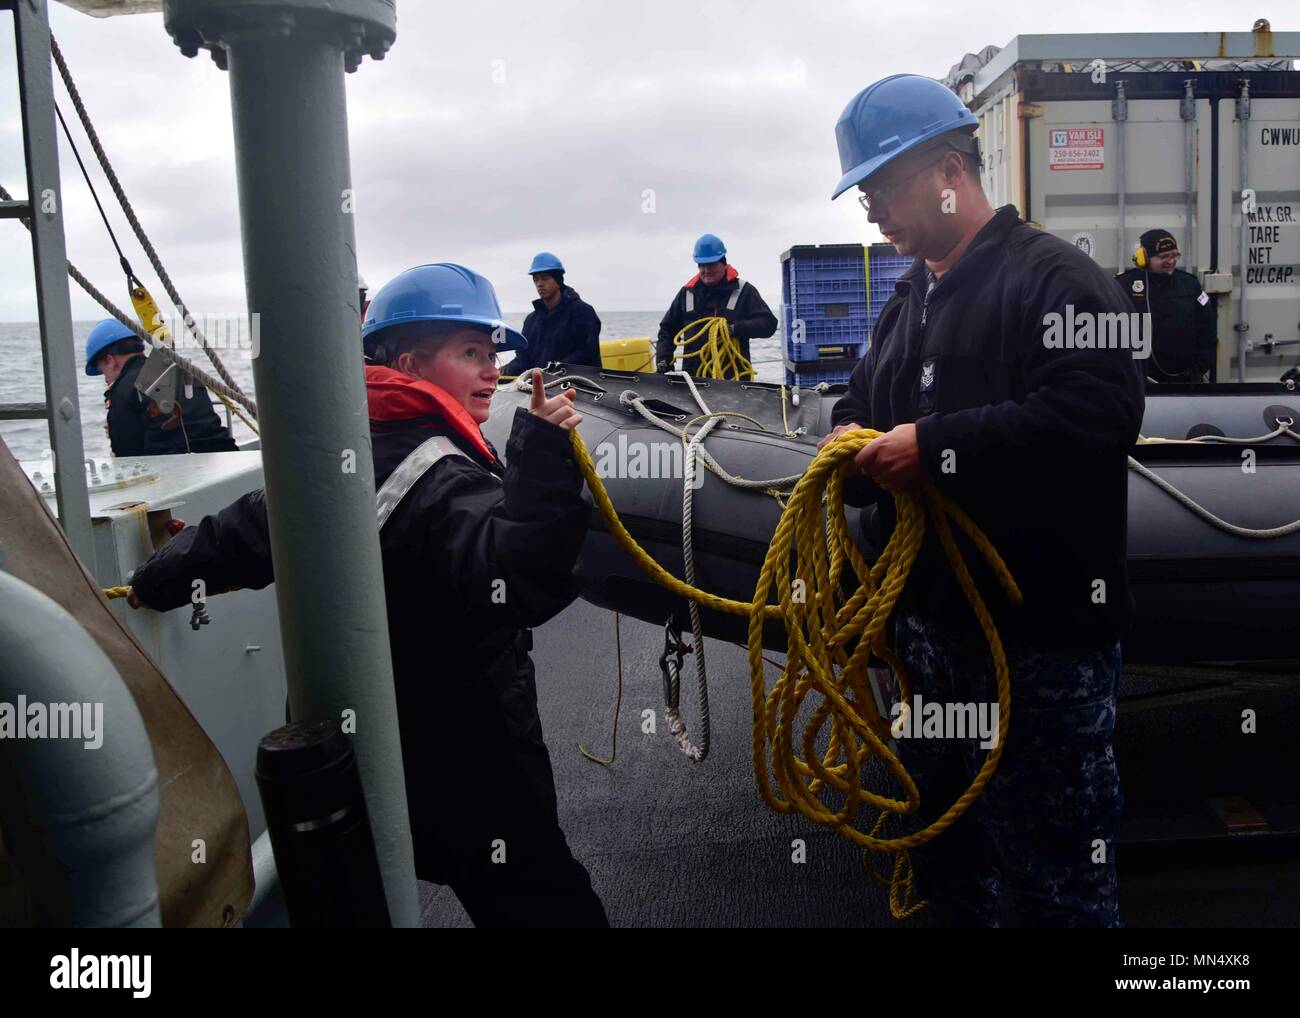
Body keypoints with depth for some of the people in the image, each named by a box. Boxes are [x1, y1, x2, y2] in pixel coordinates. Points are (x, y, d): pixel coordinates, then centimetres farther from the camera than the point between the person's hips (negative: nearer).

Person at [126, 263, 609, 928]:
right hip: (465, 776, -9)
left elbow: (240, 532, 17)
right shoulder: (442, 479, -24)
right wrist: (541, 456, -43)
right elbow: (519, 583, -42)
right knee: (551, 905, 1)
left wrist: (157, 582, 33)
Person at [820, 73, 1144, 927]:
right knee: (945, 852, 23)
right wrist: (851, 441, 1)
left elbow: (1102, 409, -25)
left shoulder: (1055, 276, -11)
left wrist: (937, 446, -24)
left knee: (1058, 870, 5)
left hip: (1044, 637, -8)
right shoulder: (910, 299, 15)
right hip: (930, 624, 8)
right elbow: (866, 403, 25)